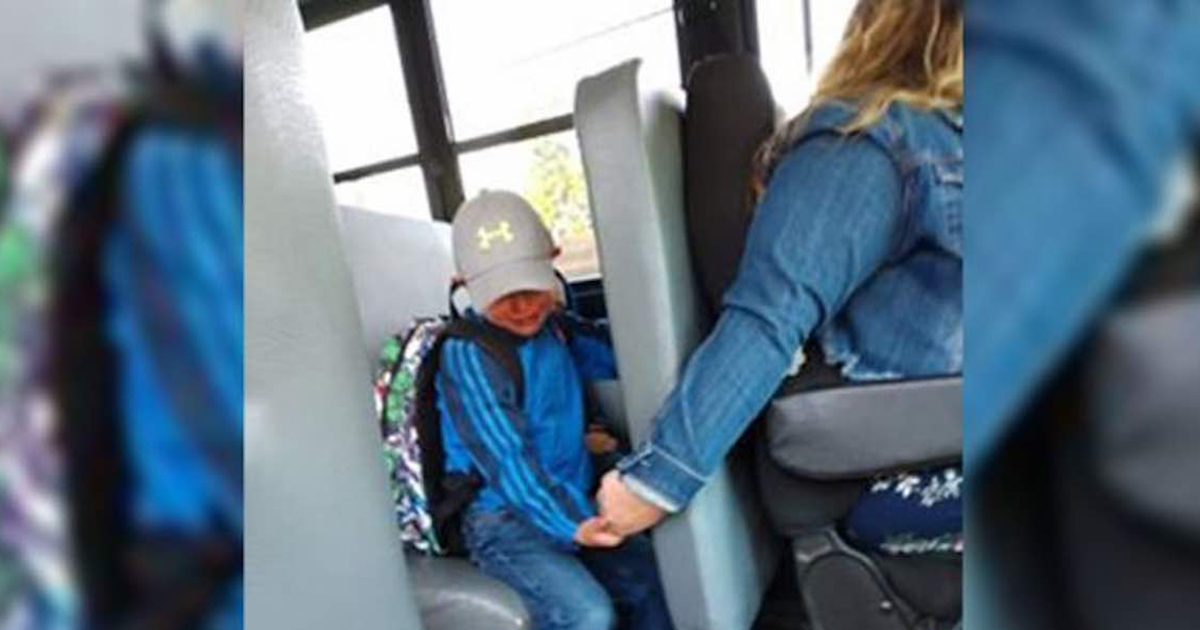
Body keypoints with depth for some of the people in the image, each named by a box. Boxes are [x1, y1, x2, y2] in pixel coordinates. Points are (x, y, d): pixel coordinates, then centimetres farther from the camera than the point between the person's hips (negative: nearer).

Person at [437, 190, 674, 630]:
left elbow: (610, 357, 23)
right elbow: (508, 459, -26)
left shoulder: (553, 325, 4)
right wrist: (570, 524, -35)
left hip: (571, 502, 7)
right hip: (503, 517, -6)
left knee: (655, 581, -4)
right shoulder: (467, 354, -18)